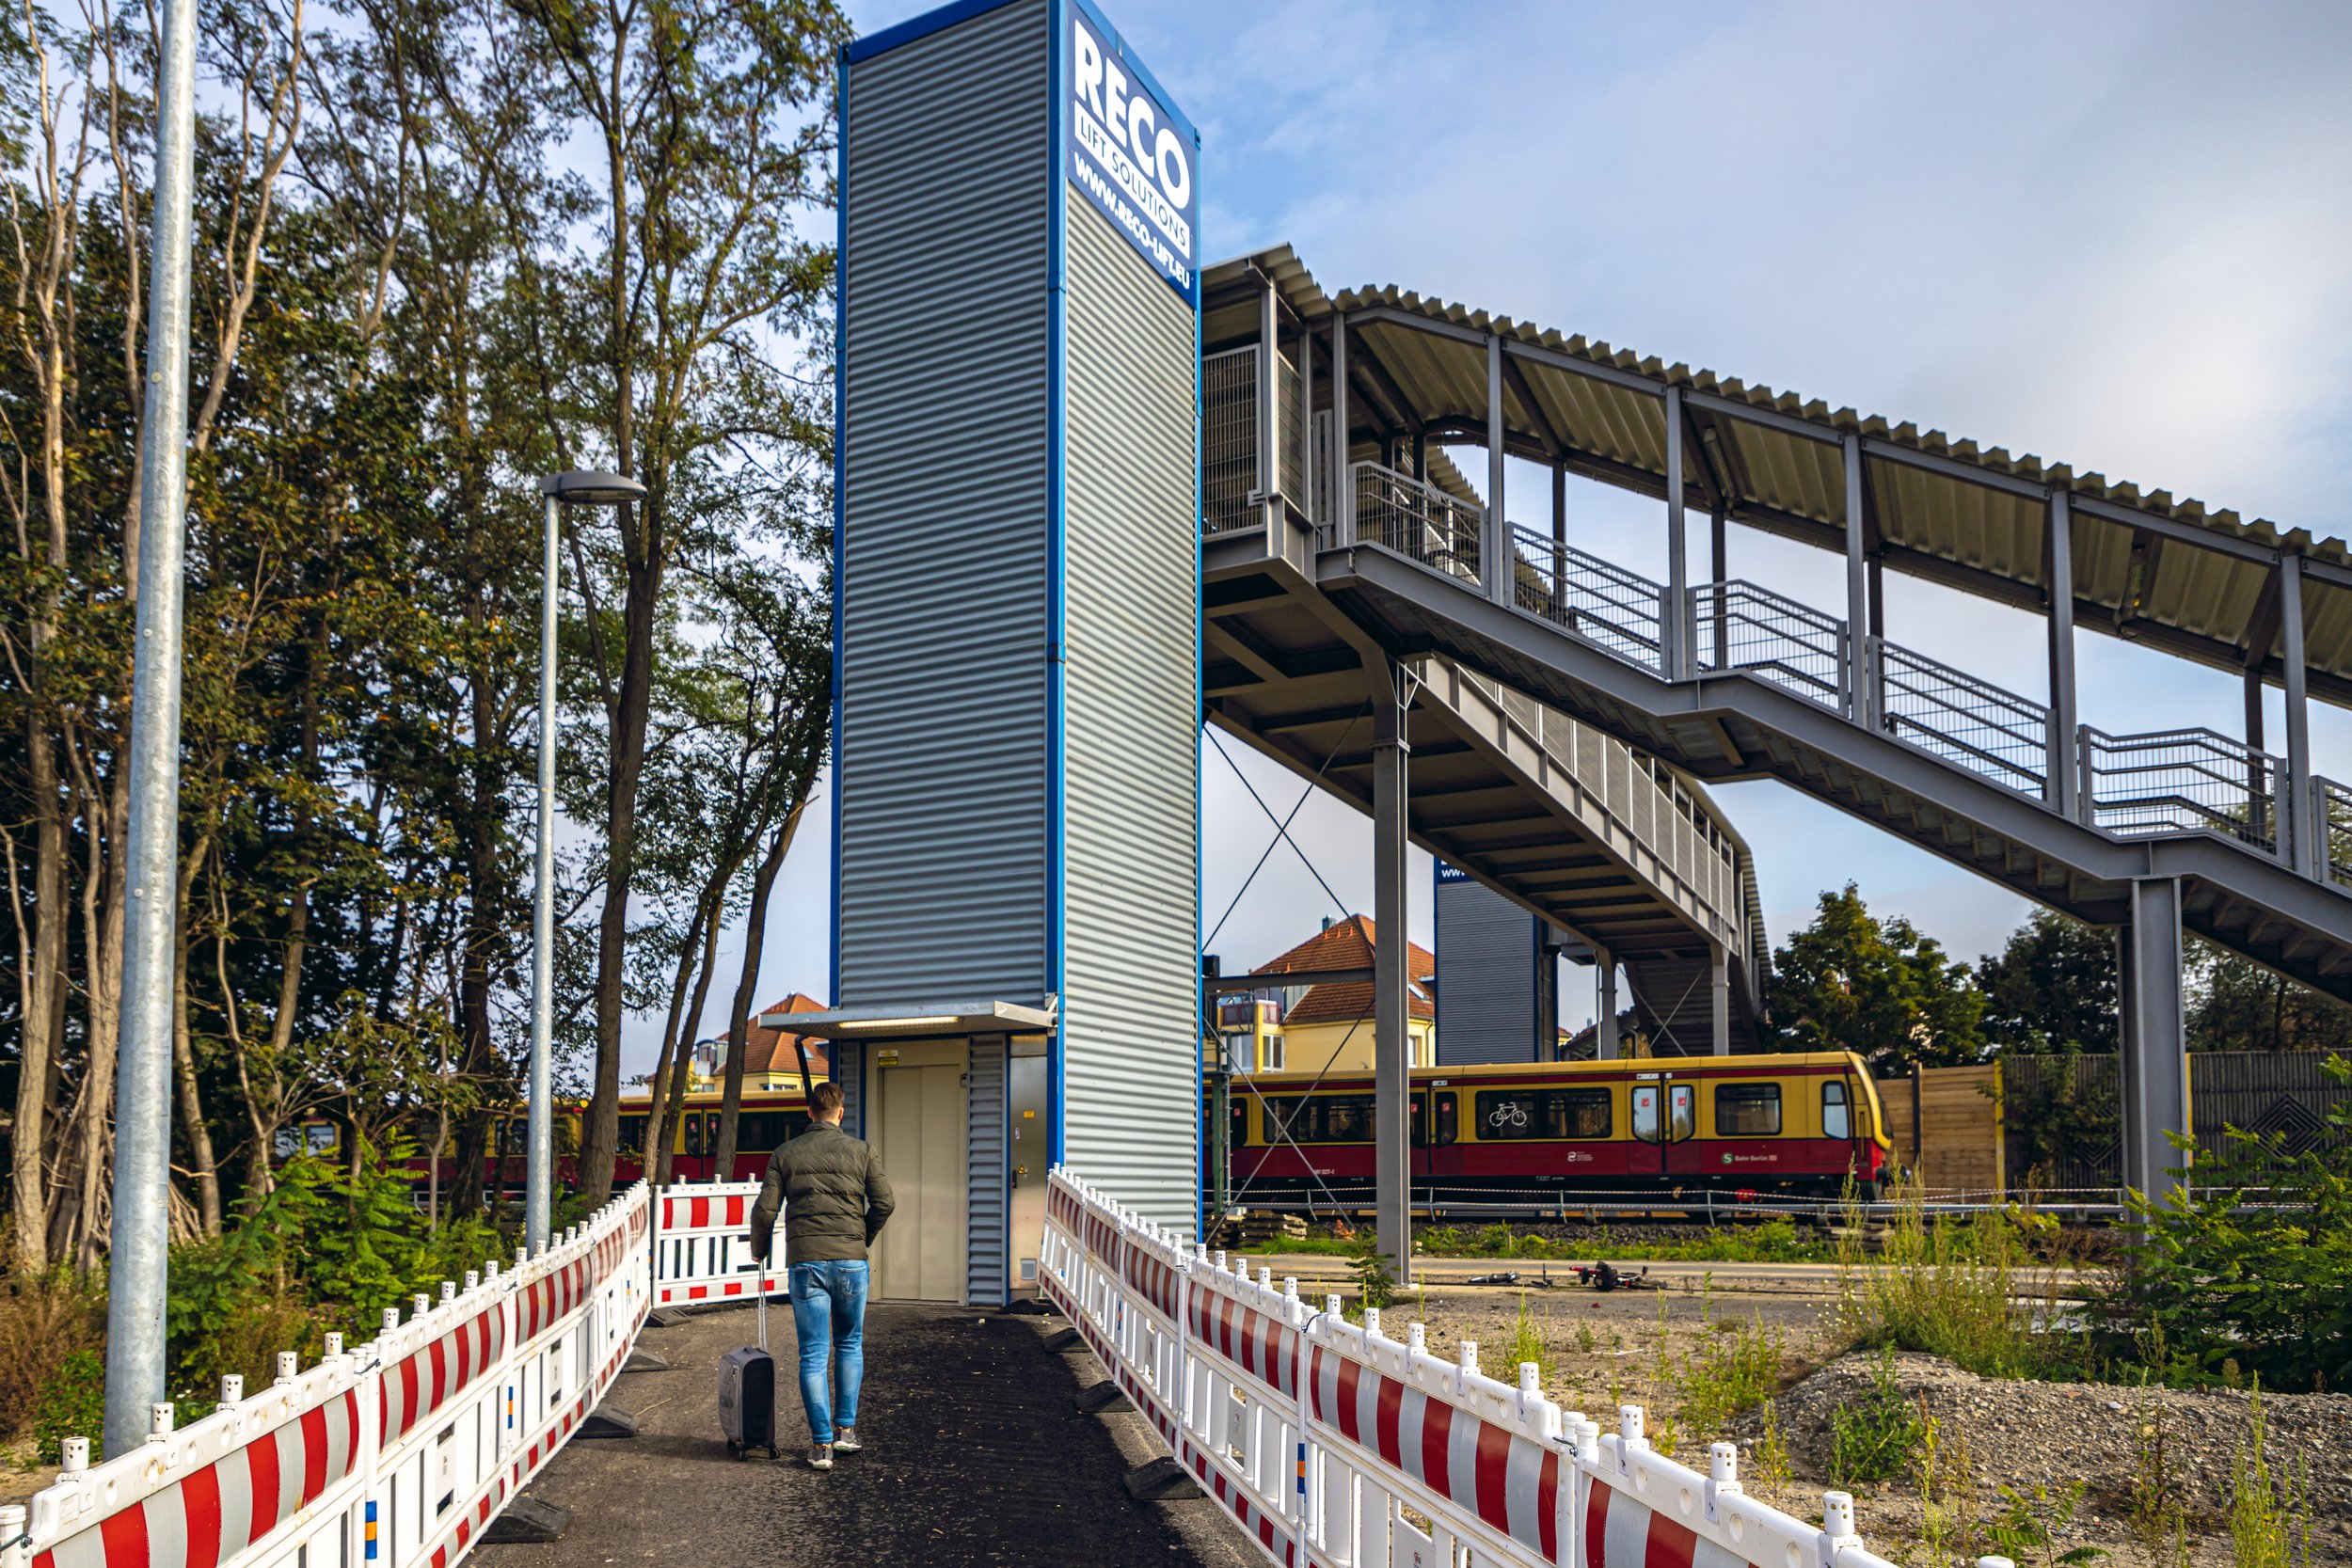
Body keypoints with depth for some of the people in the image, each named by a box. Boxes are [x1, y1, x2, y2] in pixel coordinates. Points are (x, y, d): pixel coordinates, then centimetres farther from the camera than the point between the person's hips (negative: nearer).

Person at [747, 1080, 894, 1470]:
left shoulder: (786, 1154, 5)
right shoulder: (859, 1150, 4)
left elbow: (765, 1210, 1)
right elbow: (884, 1203, 0)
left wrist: (759, 1250, 19)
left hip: (804, 1262, 0)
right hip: (850, 1260, 0)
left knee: (813, 1355, 3)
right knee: (850, 1345, 18)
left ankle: (821, 1444, 1)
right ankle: (846, 1429, 16)